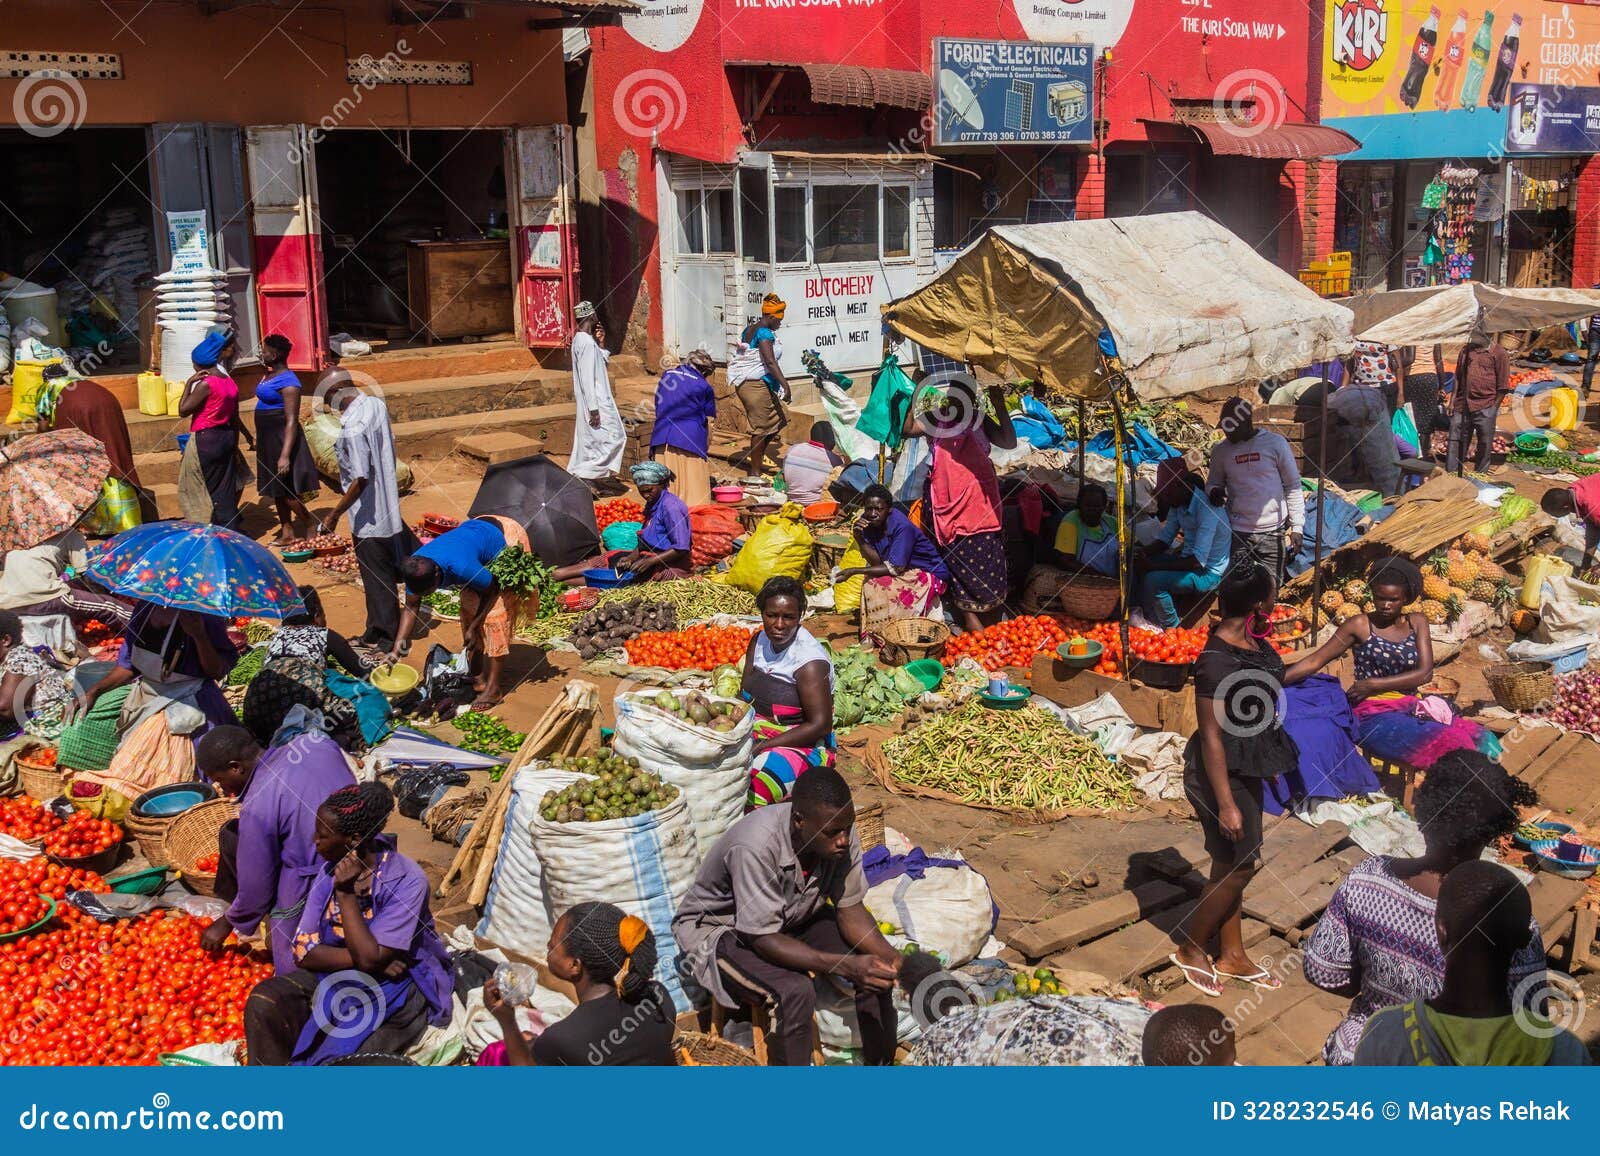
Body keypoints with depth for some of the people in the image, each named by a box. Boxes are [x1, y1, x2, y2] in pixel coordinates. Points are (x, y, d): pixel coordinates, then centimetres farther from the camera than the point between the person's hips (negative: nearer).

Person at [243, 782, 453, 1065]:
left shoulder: (407, 881, -19)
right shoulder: (328, 873, -1)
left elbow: (369, 958, -22)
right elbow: (305, 952, -5)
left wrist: (346, 892, -23)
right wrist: (368, 961, -18)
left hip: (399, 986, -6)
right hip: (338, 976, 6)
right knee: (264, 1001, -17)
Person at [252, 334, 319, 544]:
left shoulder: (288, 382, -19)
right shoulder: (270, 375, 9)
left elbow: (292, 421, -23)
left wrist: (285, 455, -28)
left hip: (281, 438, -9)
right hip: (268, 439, 10)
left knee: (286, 490, -6)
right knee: (276, 489, 13)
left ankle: (310, 527, 7)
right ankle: (287, 533, 21)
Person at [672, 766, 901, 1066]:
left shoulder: (840, 831, -20)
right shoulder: (755, 847, -38)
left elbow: (850, 907, -10)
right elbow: (764, 939, -33)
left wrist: (889, 954, -29)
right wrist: (846, 965, -42)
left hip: (793, 916, 6)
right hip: (719, 927, -6)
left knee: (876, 969, -12)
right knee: (794, 991, -31)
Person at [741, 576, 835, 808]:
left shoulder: (810, 661, -18)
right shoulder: (759, 641, 3)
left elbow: (820, 725, -20)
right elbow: (744, 692, 7)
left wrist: (762, 746, -23)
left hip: (802, 743, -7)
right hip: (757, 728, 7)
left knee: (755, 778, -33)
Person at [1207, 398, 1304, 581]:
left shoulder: (1275, 443, -1)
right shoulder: (1221, 450, 5)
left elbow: (1293, 486, 2)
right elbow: (1213, 482, 17)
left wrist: (1297, 527, -2)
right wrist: (1214, 491, -9)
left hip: (1272, 533, -2)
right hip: (1237, 534, 2)